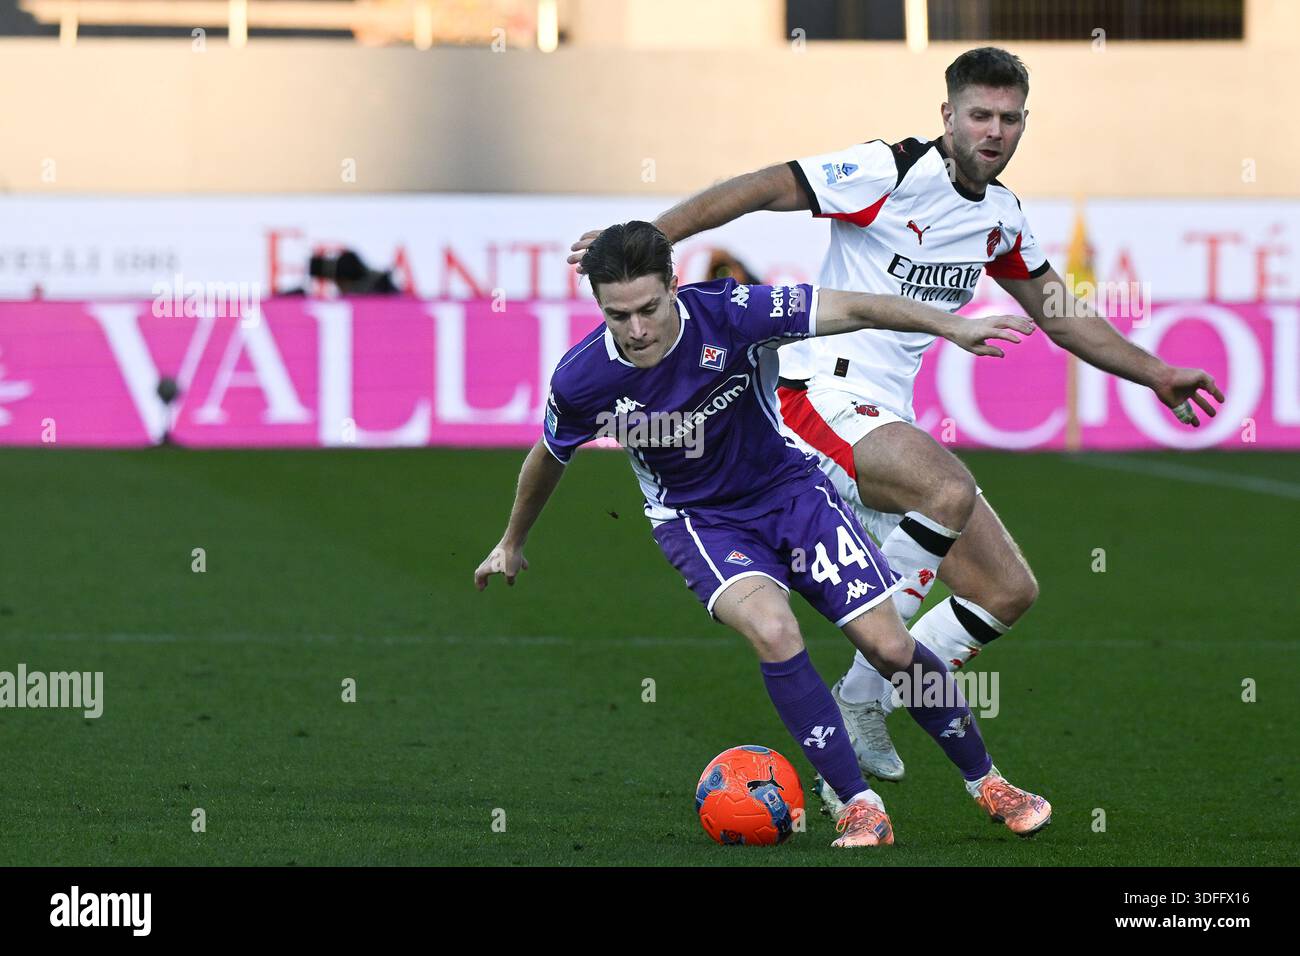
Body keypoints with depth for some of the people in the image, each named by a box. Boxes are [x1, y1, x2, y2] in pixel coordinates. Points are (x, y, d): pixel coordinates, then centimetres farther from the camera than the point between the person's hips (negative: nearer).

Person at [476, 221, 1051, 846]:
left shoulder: (729, 315, -25)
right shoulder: (580, 381, -19)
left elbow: (850, 310, -20)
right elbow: (548, 460, 3)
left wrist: (953, 327, -31)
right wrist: (512, 545, 18)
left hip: (788, 486, 1)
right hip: (697, 519, -1)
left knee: (889, 646, -5)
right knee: (774, 631, -30)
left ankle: (987, 783, 19)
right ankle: (860, 808, -20)